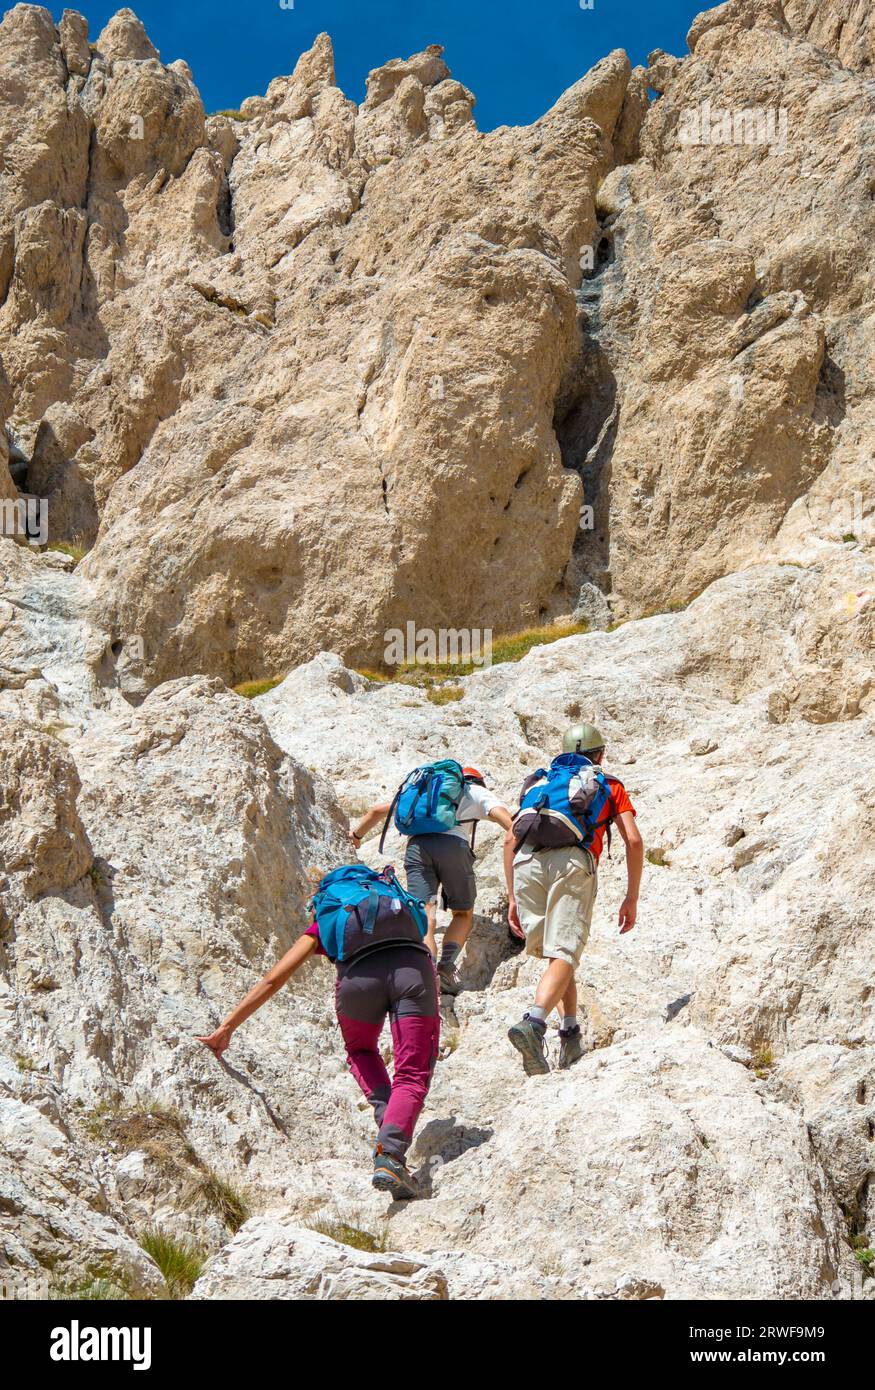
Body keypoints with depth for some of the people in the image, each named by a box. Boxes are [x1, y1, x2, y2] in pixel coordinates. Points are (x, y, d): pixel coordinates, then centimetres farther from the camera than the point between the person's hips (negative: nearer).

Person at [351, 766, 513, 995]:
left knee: (424, 920, -3)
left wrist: (356, 834, 55)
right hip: (454, 845, -2)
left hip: (417, 845, 2)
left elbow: (378, 809, 40)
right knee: (463, 914, 16)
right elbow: (503, 816, 8)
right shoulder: (478, 792, 28)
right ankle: (446, 966, -8)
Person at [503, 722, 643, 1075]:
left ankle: (570, 1034, 10)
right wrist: (632, 898, 17)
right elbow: (634, 841, 14)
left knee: (556, 952, 19)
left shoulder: (541, 781, 35)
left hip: (526, 862, 3)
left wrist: (513, 898, 26)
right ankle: (533, 1023, -35)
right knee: (563, 956, -12)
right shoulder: (609, 785, 28)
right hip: (572, 862, -3)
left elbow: (511, 840, 25)